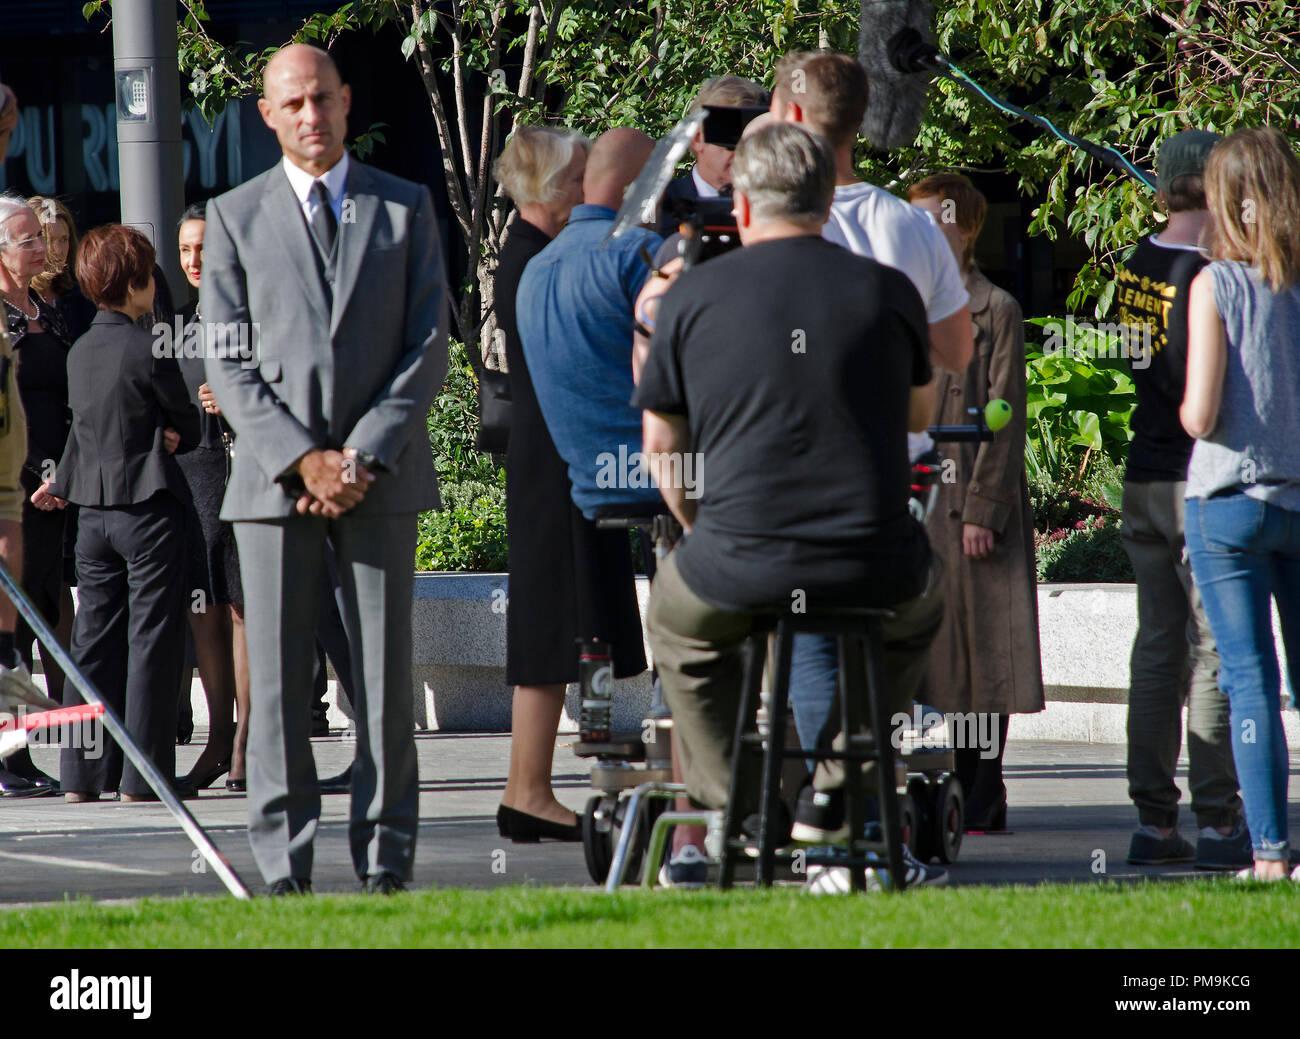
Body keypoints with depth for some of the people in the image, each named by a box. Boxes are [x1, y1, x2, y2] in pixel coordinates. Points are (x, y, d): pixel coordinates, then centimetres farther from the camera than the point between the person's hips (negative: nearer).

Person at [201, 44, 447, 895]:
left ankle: (386, 859, 3)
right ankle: (285, 865, 0)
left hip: (382, 474, 0)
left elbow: (430, 345, 4)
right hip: (274, 477, 0)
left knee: (386, 672, -1)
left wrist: (365, 454, -8)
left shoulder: (406, 208, 9)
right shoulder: (234, 218, 8)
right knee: (278, 676, -3)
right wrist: (301, 459, -9)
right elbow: (226, 362, 3)